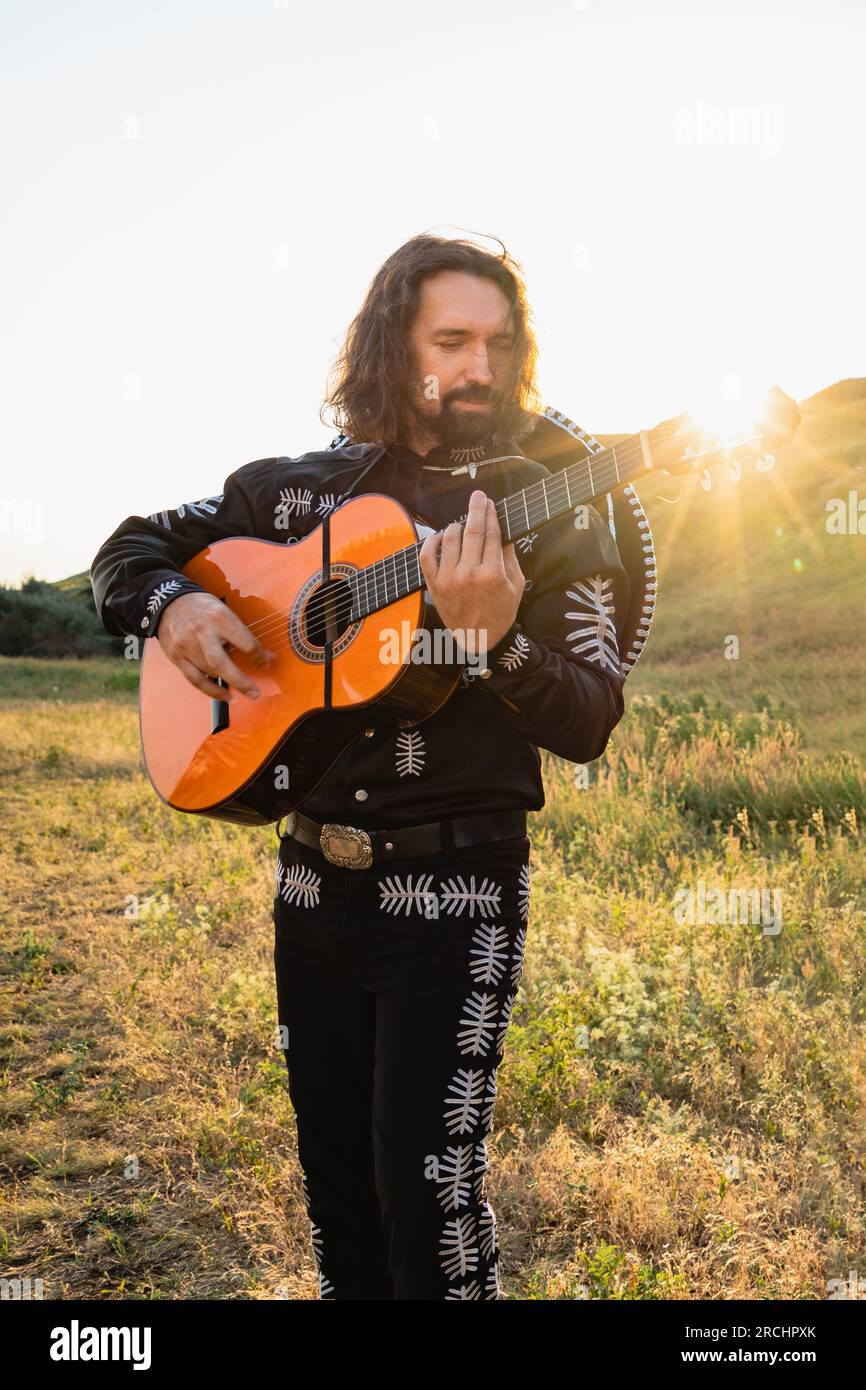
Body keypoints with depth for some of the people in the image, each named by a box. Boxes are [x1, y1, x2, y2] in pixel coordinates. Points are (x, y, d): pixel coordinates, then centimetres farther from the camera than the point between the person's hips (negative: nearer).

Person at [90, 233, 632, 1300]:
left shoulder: (550, 518, -3)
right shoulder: (300, 489, 7)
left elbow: (589, 724, -11)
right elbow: (130, 548, 15)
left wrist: (496, 640, -30)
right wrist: (175, 606, -7)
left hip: (456, 887, -3)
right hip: (312, 877, 4)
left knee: (425, 1184, -4)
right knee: (332, 1175, 16)